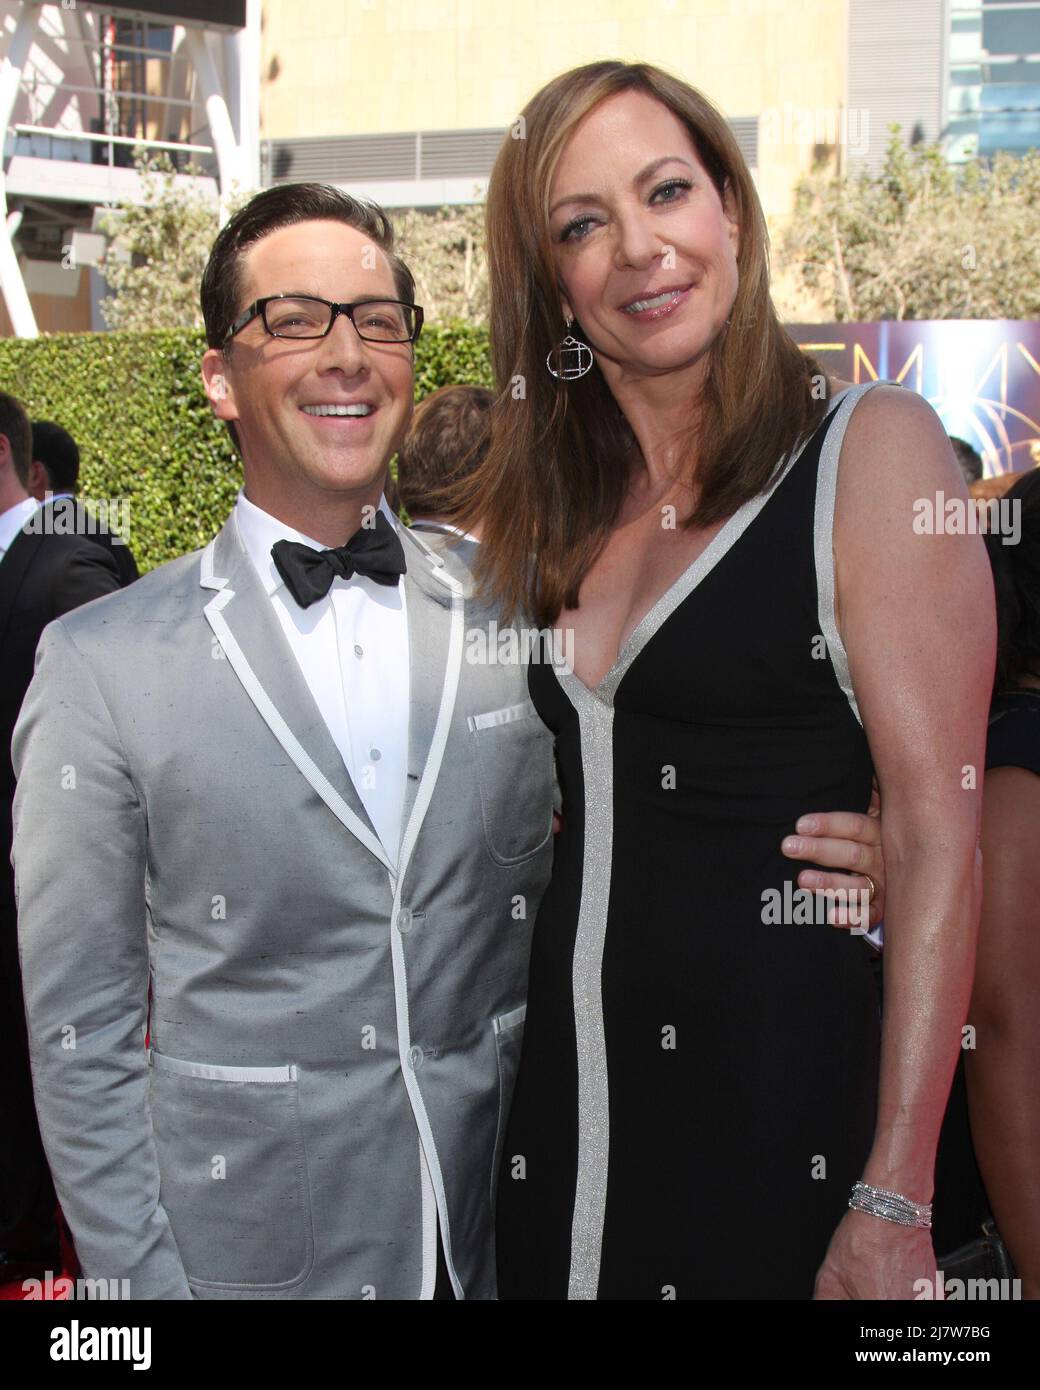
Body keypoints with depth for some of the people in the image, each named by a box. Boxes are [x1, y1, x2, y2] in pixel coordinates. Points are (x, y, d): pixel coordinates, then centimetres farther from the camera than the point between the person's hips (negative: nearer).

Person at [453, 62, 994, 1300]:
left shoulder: (870, 446, -9)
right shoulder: (543, 508, 8)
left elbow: (938, 834, -14)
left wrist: (895, 1202, -17)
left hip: (777, 1105, -5)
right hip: (558, 1093, 5)